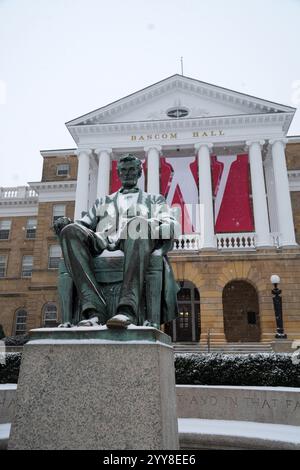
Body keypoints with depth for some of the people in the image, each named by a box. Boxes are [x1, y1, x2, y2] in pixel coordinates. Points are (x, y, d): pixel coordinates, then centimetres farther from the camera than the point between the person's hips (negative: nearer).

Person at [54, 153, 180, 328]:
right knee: (71, 230, -28)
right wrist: (65, 223, 1)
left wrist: (151, 224, -13)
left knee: (139, 224, -37)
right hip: (102, 245, 3)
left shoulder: (154, 199, 30)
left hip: (136, 244, -2)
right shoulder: (103, 201, 37)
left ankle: (127, 309, -49)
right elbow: (84, 224, 25)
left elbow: (171, 224, 11)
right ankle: (95, 310, -38)